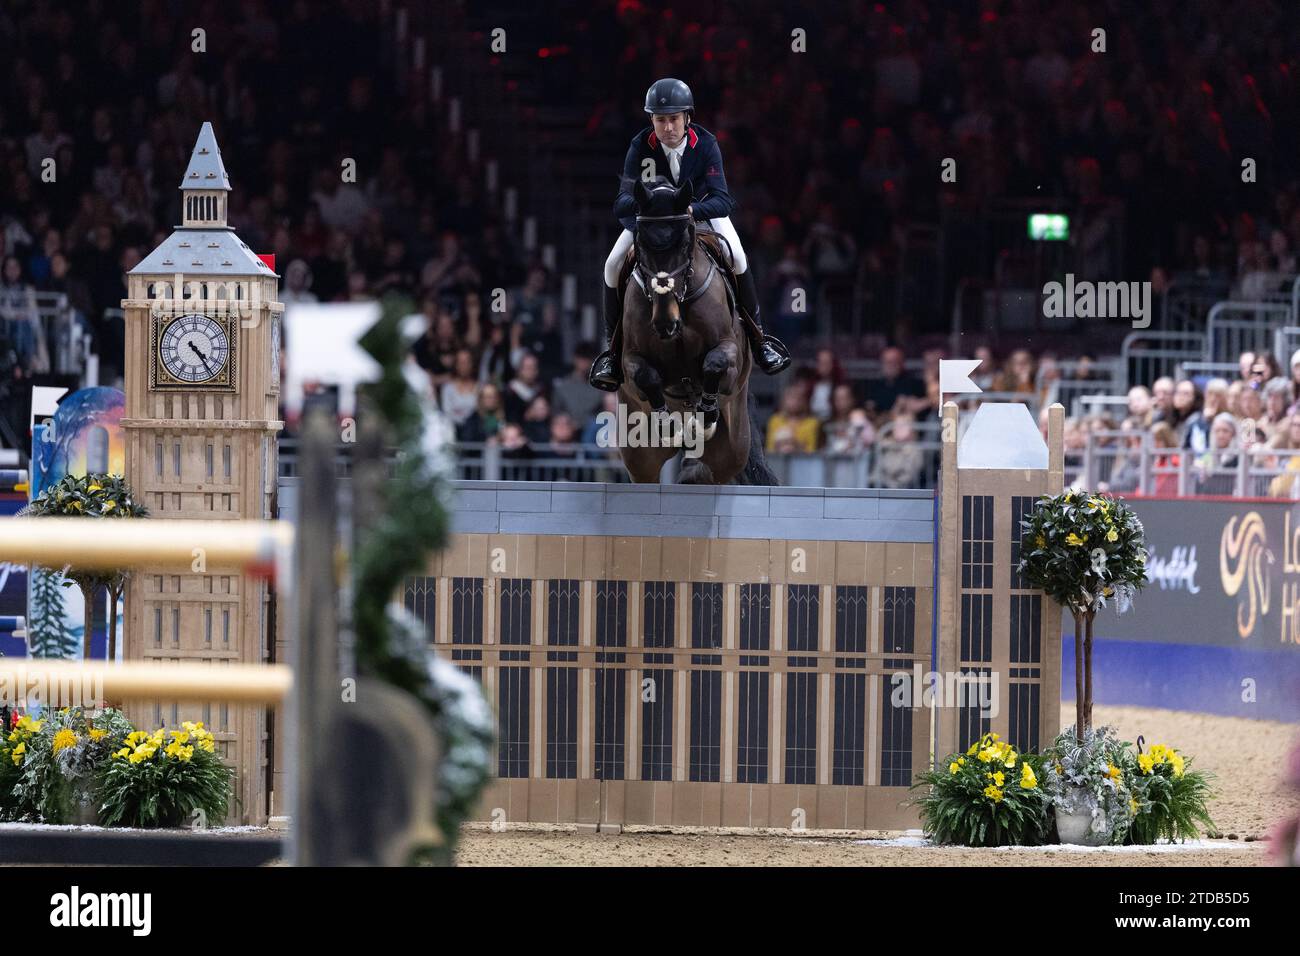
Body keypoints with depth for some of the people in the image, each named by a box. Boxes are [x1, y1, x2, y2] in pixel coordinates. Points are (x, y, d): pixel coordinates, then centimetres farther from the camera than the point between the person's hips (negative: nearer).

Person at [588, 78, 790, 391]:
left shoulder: (706, 144, -25)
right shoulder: (640, 147, -24)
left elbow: (722, 200, -32)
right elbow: (622, 204, -29)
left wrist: (692, 209, -52)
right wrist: (639, 201, -53)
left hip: (701, 211, -1)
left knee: (737, 257, -26)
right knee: (614, 265, -19)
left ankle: (757, 336, -6)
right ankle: (614, 347, -1)